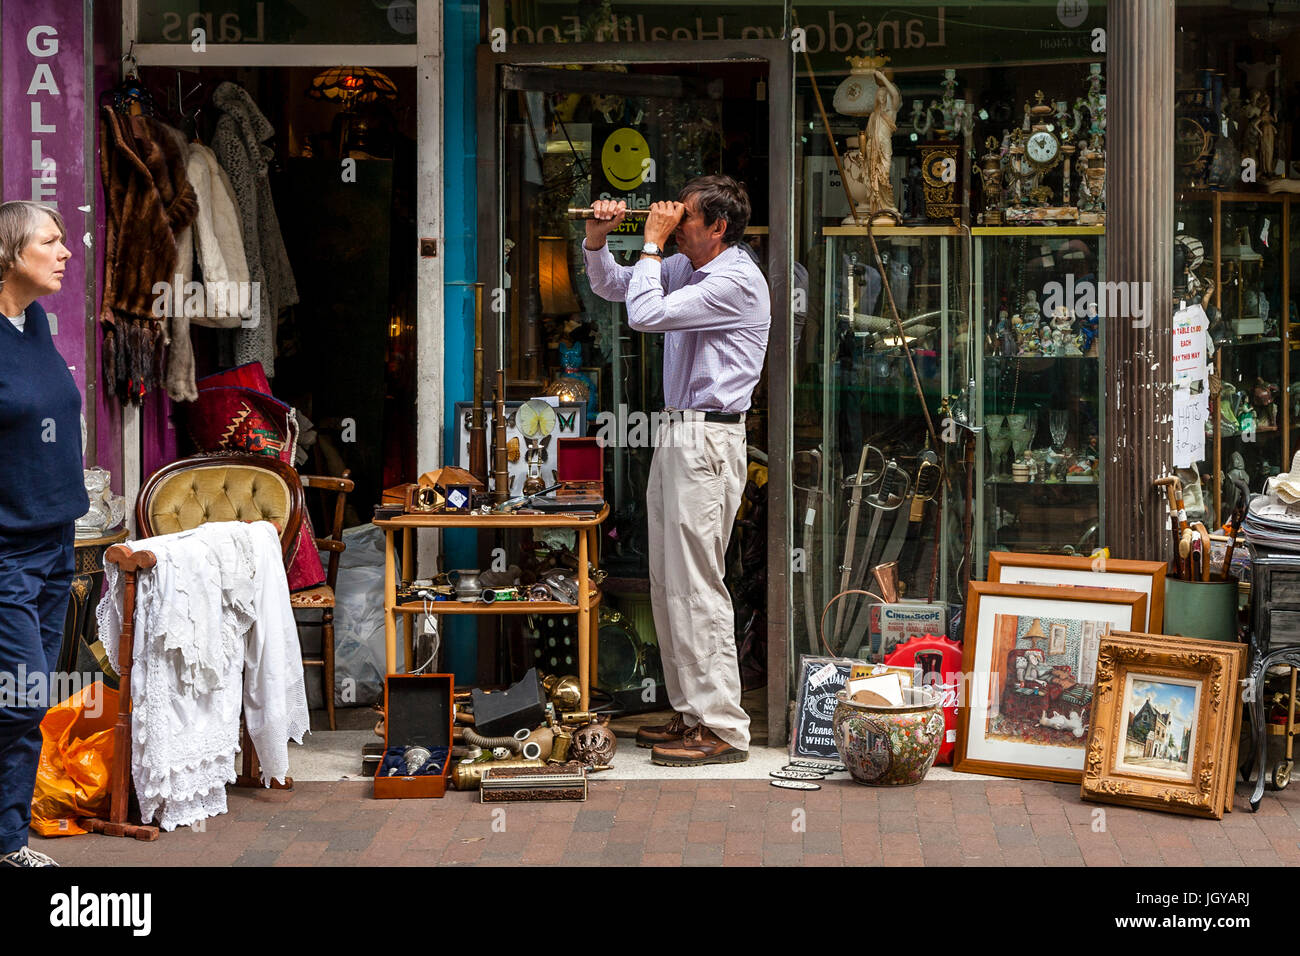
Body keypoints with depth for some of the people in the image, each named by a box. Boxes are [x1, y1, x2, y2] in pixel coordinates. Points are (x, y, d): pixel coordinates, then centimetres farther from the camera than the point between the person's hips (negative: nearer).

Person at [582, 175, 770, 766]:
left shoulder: (737, 281, -14)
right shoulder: (687, 268, 15)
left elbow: (647, 314, -21)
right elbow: (612, 287, 25)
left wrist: (653, 243, -10)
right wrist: (597, 240, 6)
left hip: (706, 441, -10)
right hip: (677, 435, 10)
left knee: (696, 587, -9)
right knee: (669, 585, 12)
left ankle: (722, 729, -4)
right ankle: (691, 713, 20)